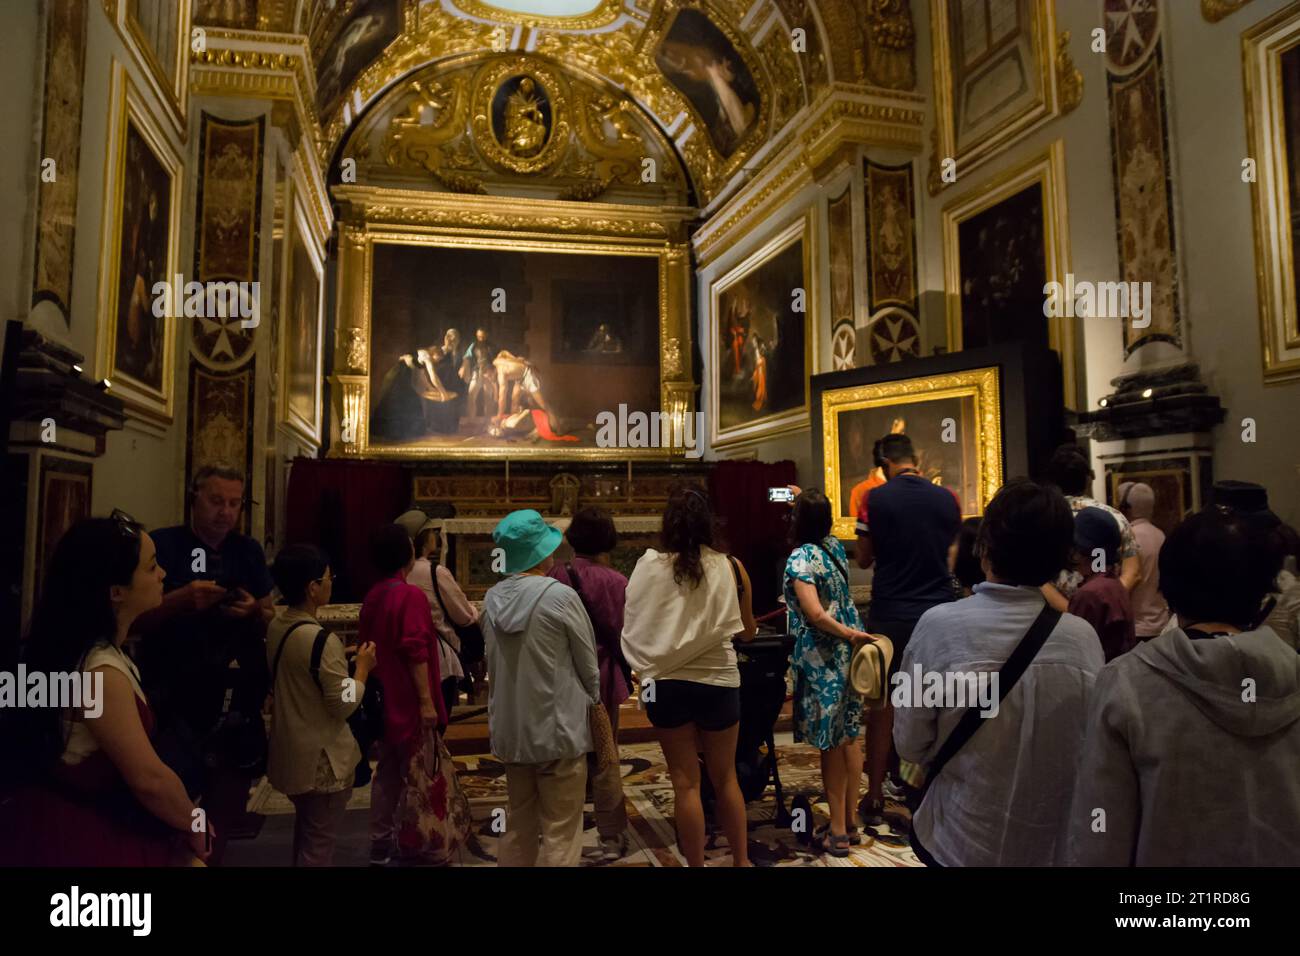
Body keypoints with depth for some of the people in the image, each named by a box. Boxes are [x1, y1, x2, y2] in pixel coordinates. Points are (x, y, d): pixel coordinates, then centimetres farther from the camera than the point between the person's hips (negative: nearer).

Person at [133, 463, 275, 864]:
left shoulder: (249, 551, 7)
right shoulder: (162, 545, -6)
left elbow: (270, 623, 11)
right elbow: (133, 620, -8)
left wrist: (254, 611, -11)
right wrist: (180, 600, -24)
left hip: (237, 700, 4)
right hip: (175, 700, -4)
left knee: (229, 800, 14)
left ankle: (211, 859, 35)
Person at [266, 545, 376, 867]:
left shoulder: (275, 627, -1)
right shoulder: (322, 640, -27)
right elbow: (344, 705, -22)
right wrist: (363, 668, -9)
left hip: (290, 751, 8)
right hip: (321, 758, -8)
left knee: (305, 833, 27)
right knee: (319, 844, 8)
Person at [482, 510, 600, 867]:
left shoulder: (493, 598, 0)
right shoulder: (560, 596, -16)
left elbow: (492, 664, 7)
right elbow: (587, 661, -6)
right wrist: (593, 699, 11)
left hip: (510, 727, 6)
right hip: (557, 727, -6)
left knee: (518, 825, 20)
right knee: (560, 832, 5)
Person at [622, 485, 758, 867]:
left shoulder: (649, 565, -9)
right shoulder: (731, 567, -5)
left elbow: (634, 624, -6)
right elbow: (747, 632, 6)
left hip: (667, 683, -1)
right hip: (718, 681, 2)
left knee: (685, 782, 10)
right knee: (725, 777, 20)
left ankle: (696, 863, 20)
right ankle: (741, 860, 32)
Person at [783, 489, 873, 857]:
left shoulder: (801, 557, -15)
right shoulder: (836, 546, 6)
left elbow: (815, 614, -27)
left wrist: (847, 633, -15)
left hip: (821, 659, -7)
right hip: (847, 654, 7)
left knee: (831, 743, 1)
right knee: (850, 737, 12)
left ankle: (837, 832, 11)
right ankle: (851, 823, 24)